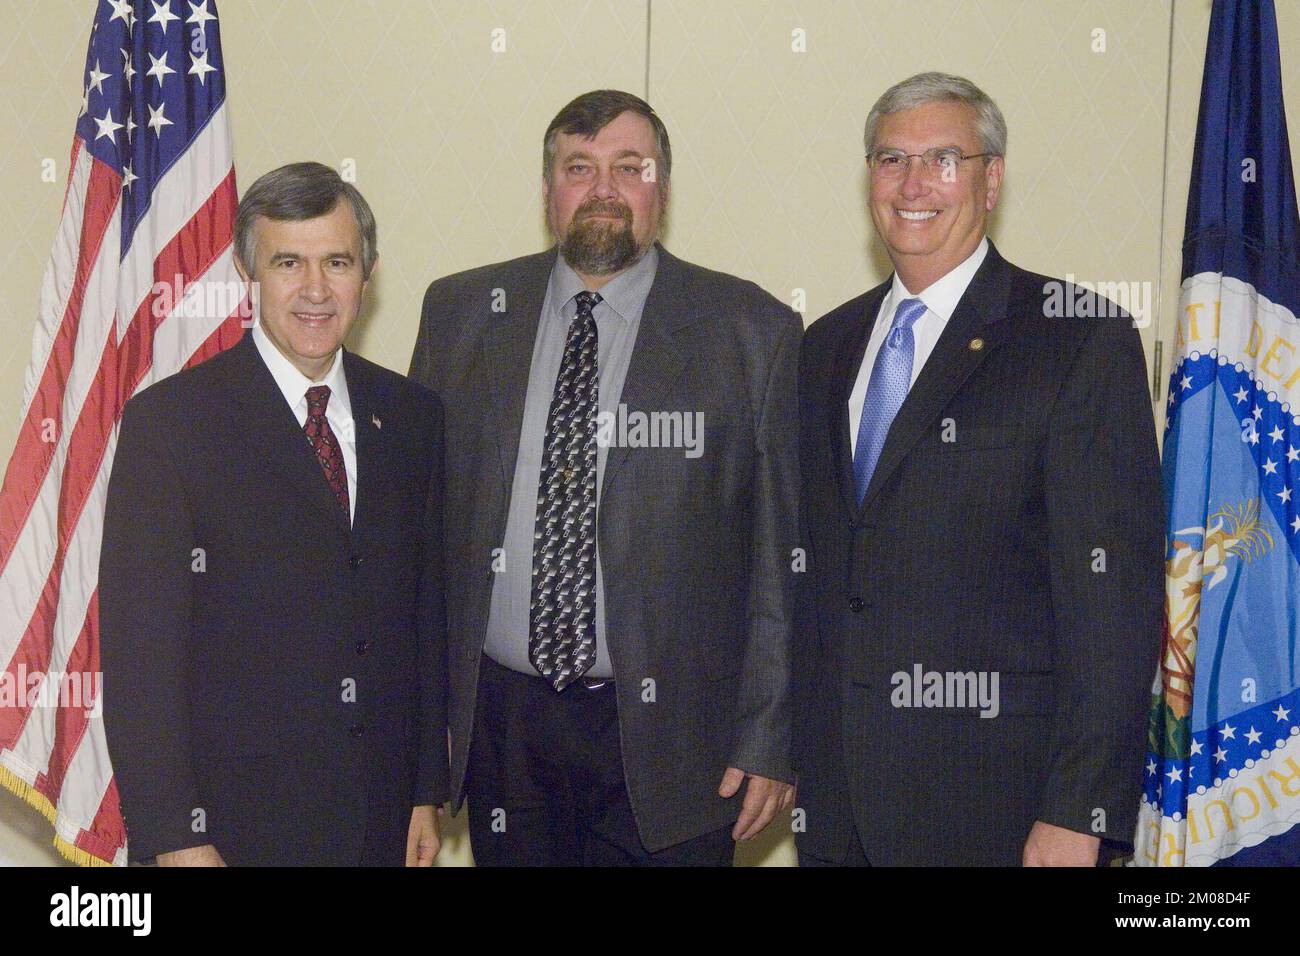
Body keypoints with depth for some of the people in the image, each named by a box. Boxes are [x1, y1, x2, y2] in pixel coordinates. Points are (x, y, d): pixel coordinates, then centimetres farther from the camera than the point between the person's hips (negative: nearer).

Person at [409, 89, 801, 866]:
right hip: (500, 722, 2)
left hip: (666, 735, -2)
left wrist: (768, 741, -5)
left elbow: (783, 554, -3)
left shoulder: (751, 331, -2)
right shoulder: (462, 313, 6)